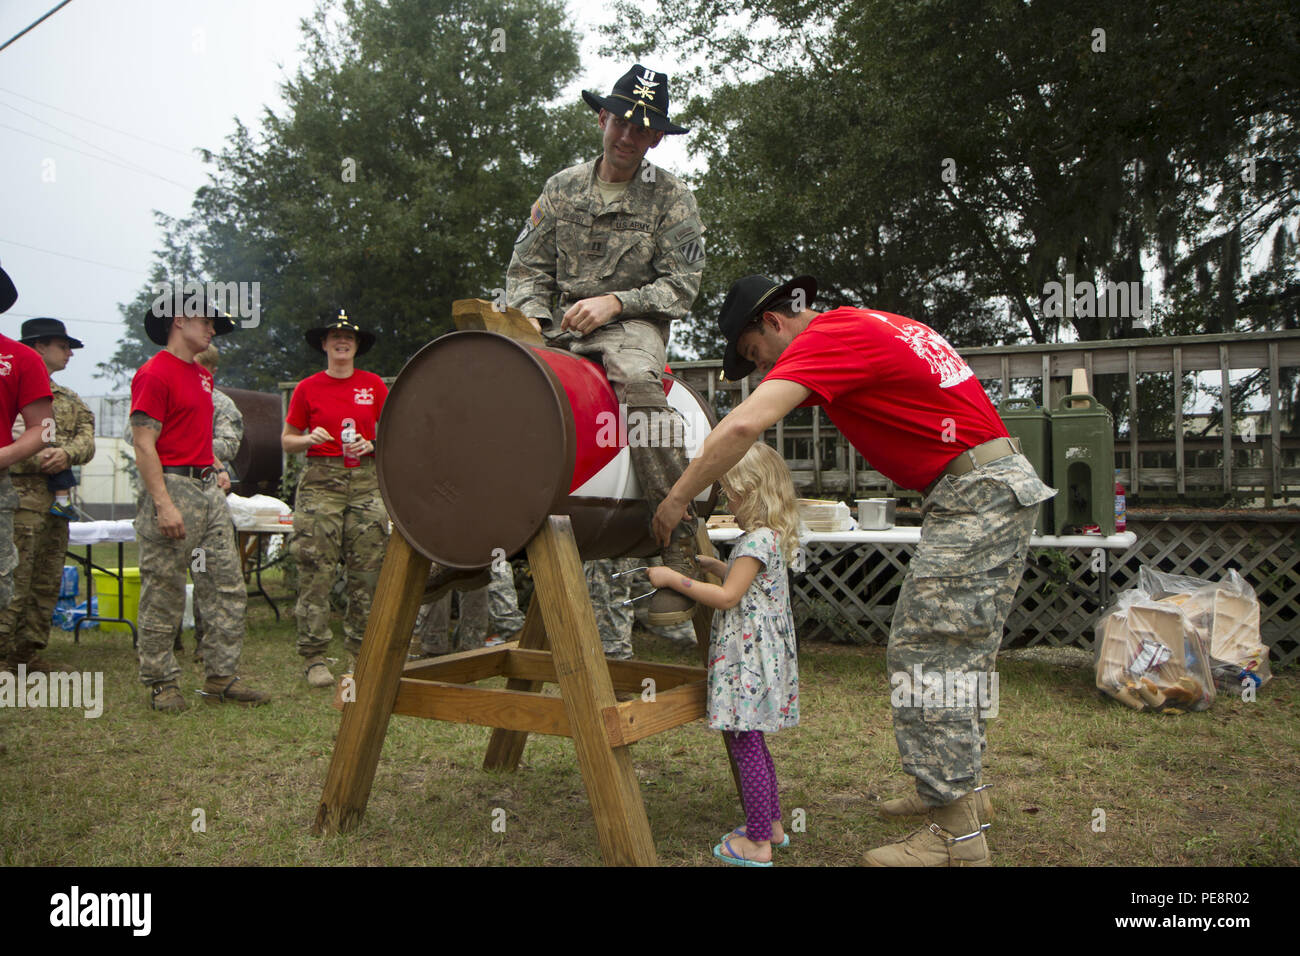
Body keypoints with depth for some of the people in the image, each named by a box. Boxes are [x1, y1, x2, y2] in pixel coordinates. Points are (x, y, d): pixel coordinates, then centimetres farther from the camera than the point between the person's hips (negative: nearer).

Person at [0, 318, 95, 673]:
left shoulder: (70, 399, 20)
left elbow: (87, 440, 7)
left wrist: (67, 453, -13)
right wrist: (40, 457, -20)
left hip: (59, 498, 7)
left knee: (48, 581, 10)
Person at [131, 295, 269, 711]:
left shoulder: (203, 376, 19)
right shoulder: (154, 373, -8)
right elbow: (144, 446, -15)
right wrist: (163, 504, -21)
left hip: (209, 490, 9)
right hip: (172, 488, -9)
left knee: (228, 587, 6)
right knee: (164, 594, 0)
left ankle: (221, 678, 14)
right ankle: (161, 684, 12)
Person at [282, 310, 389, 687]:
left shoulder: (374, 385, 10)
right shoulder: (307, 388, 6)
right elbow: (287, 440, 10)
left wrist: (371, 445, -6)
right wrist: (310, 439, -10)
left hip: (366, 481, 2)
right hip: (320, 481, -1)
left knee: (368, 569, 1)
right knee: (317, 571, -4)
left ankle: (362, 651, 11)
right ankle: (314, 657, 4)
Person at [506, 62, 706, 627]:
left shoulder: (671, 198, 7)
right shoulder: (562, 188, 16)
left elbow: (680, 287, 0)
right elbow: (527, 266, 15)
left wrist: (614, 301, -13)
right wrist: (530, 315, -5)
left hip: (631, 325, -4)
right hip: (559, 327, 4)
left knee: (636, 379, -39)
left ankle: (679, 544, -34)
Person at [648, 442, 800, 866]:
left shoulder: (758, 539, -19)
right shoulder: (770, 536, 12)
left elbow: (728, 596, -22)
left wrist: (674, 578, -17)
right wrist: (712, 565, 23)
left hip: (748, 659, -10)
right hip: (757, 655, 10)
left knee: (745, 744, -3)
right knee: (750, 742, 19)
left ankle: (758, 843, 6)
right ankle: (771, 824, 30)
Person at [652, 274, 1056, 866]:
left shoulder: (824, 340, -14)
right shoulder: (861, 324, 15)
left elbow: (744, 425, -25)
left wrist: (677, 500, -16)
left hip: (976, 493, -10)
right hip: (997, 485, 10)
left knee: (926, 657, -7)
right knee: (952, 652, 17)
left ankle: (956, 837, 0)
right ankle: (958, 790, 29)